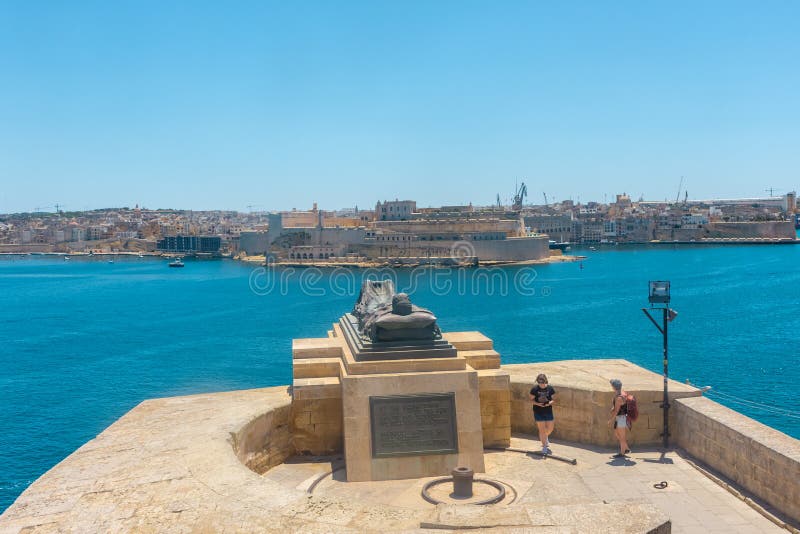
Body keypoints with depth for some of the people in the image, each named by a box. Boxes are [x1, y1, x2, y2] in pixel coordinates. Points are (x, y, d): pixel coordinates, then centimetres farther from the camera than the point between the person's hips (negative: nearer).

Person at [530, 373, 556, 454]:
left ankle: (546, 437, 45)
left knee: (550, 428, 12)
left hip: (548, 411, 3)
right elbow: (531, 399, -3)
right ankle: (544, 446, 13)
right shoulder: (534, 389, -10)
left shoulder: (550, 388, -5)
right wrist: (537, 403, -21)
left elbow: (553, 399, 2)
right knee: (542, 429, 0)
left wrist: (549, 403, -20)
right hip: (538, 412, -2)